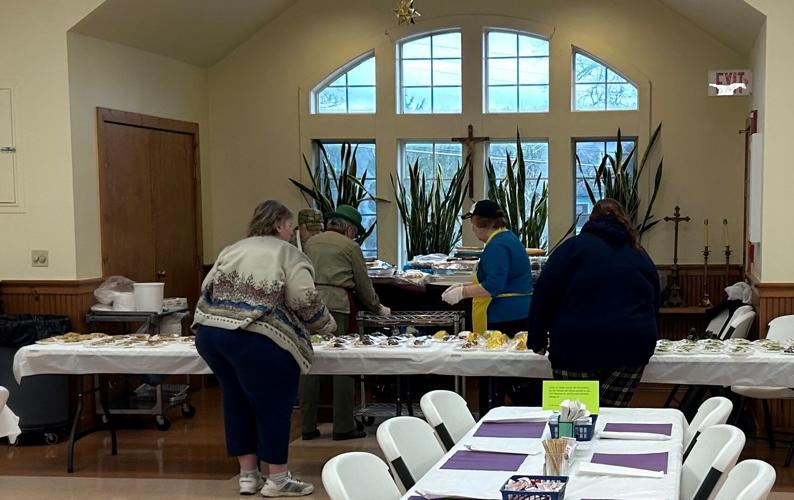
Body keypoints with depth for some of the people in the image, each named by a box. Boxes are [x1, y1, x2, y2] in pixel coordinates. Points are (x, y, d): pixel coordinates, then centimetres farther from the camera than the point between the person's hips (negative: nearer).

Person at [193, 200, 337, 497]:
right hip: (255, 340, -7)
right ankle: (277, 480, 15)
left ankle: (247, 475, 25)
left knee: (237, 402, 18)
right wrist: (325, 324, 8)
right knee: (273, 406, 6)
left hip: (209, 332, 7)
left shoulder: (231, 250, 21)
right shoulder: (288, 254, 2)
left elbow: (207, 289, 19)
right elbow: (303, 300, -8)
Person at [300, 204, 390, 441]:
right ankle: (343, 427, 5)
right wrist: (378, 308, 23)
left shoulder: (310, 243, 17)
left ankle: (308, 427, 11)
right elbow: (363, 283, 9)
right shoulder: (350, 246, 4)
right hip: (337, 305, -5)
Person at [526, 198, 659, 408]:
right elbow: (655, 302, 26)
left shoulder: (574, 246, 5)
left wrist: (537, 341, 4)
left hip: (577, 350, -3)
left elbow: (544, 294, -2)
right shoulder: (640, 255, 16)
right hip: (631, 350, 3)